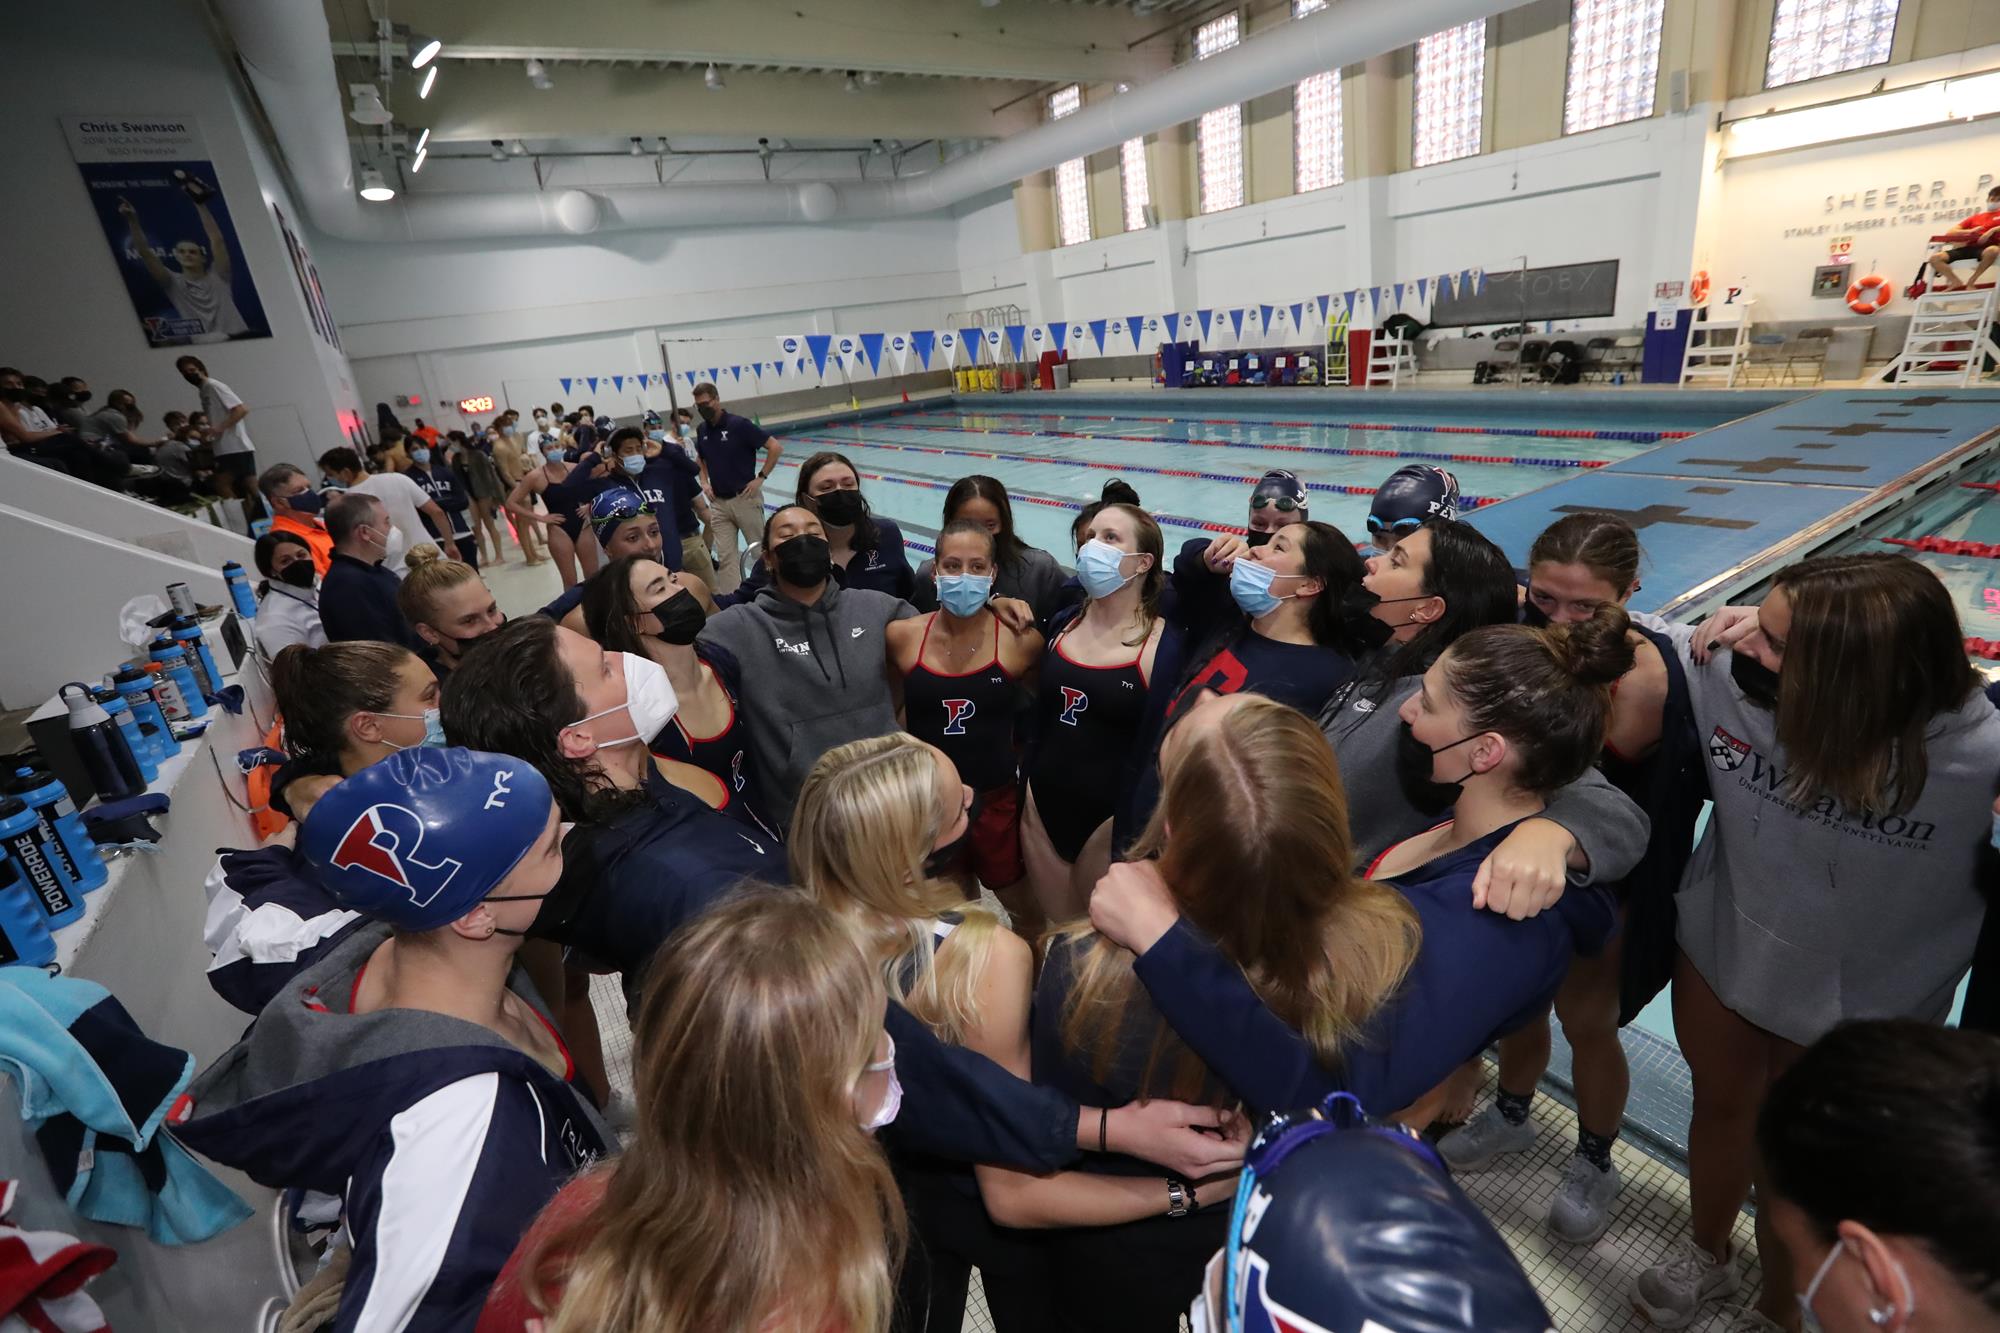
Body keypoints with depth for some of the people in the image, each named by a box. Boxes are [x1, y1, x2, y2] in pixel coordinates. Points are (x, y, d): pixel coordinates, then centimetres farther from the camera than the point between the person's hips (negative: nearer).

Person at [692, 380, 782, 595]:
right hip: (718, 503, 5)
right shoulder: (701, 430, 7)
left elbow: (776, 447, -10)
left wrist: (760, 478, -10)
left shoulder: (739, 424, -10)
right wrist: (704, 482, 8)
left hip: (745, 498, -5)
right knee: (725, 558, 1)